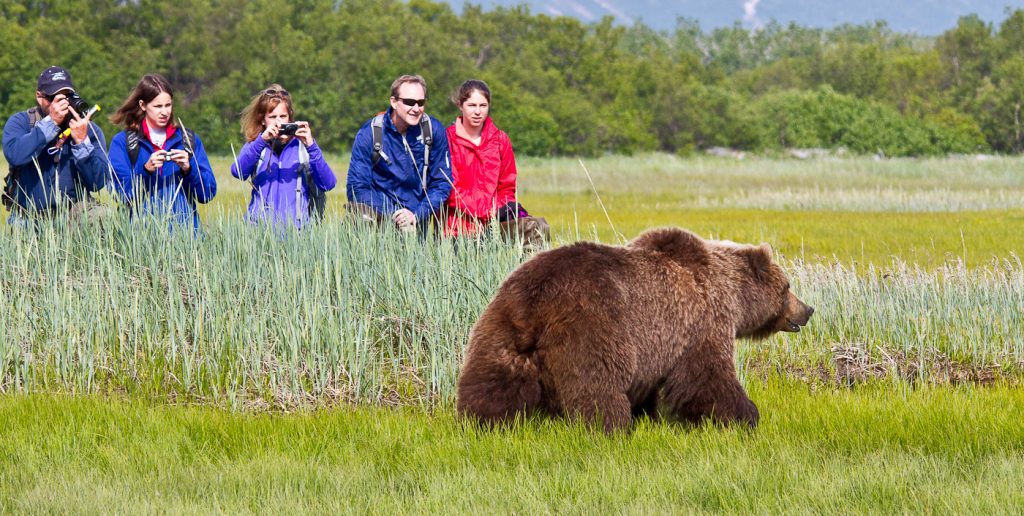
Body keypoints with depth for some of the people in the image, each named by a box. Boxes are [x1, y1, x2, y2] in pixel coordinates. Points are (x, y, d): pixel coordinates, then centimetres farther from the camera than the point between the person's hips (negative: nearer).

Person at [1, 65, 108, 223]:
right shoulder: (20, 122, -1)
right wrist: (50, 122, -21)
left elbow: (97, 182, -8)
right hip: (27, 215, -2)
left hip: (73, 212, 2)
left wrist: (82, 141, -19)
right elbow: (14, 155, -22)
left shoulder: (90, 130, 1)